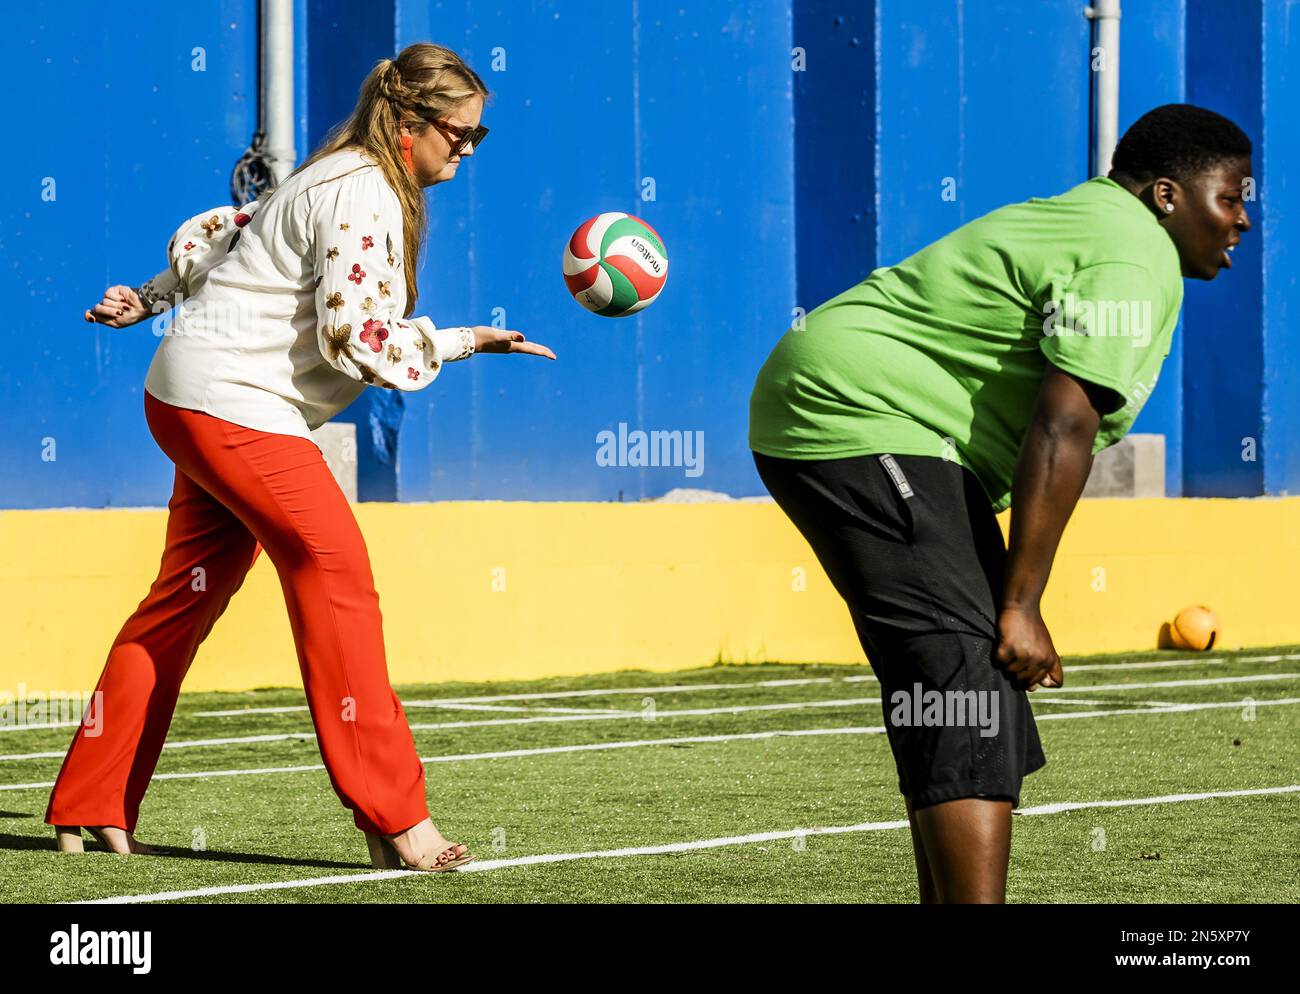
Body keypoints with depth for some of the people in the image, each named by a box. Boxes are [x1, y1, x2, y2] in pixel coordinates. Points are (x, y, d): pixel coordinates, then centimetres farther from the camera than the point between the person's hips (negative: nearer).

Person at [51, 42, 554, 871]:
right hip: (231, 403, -11)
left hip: (193, 400, 11)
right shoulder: (364, 196, -16)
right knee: (336, 569, -15)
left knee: (188, 599, 12)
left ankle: (91, 810, 17)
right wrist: (460, 342, -13)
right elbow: (356, 338, -23)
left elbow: (217, 234, 25)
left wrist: (152, 299, 34)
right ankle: (393, 816, -18)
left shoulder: (338, 178, 16)